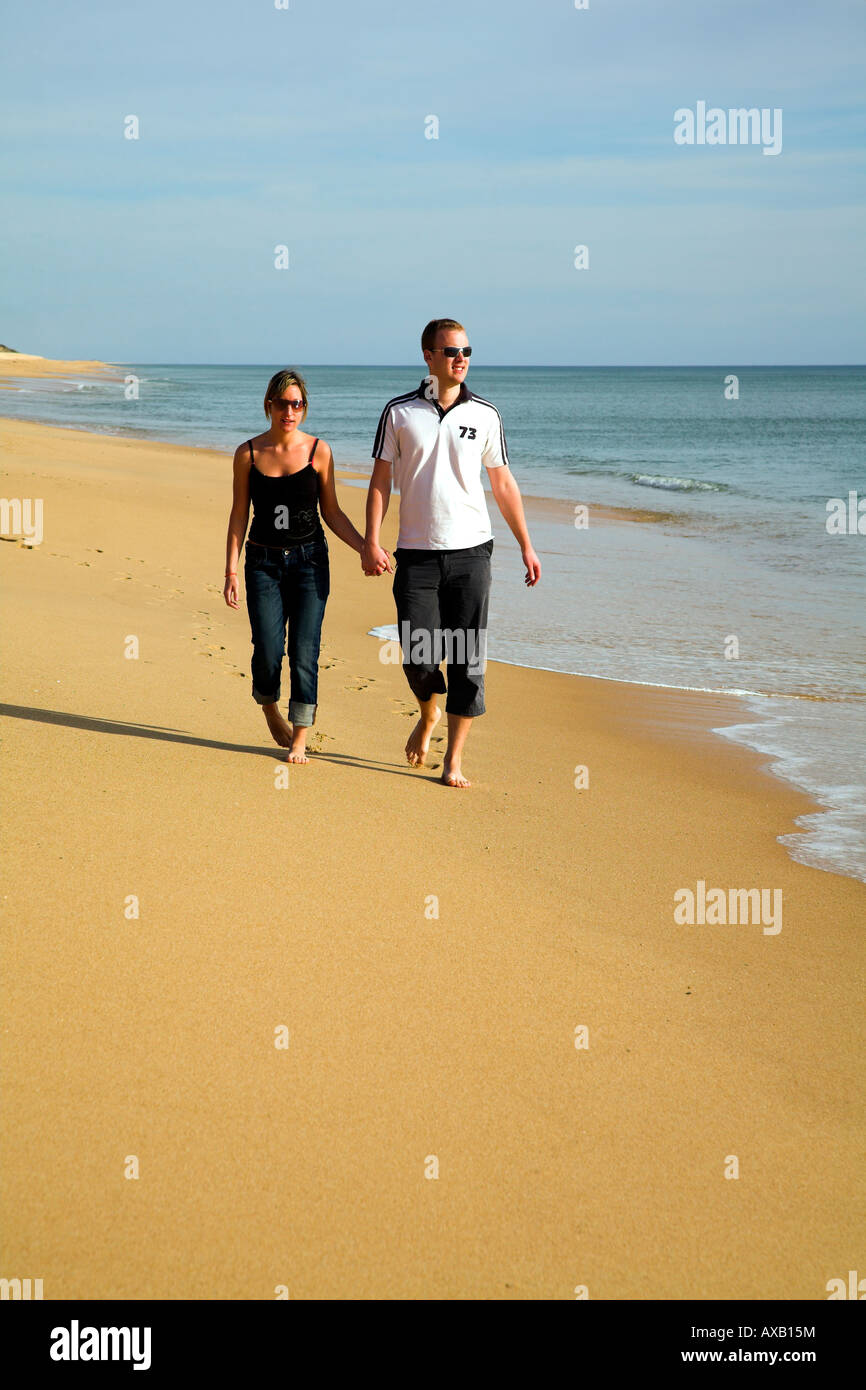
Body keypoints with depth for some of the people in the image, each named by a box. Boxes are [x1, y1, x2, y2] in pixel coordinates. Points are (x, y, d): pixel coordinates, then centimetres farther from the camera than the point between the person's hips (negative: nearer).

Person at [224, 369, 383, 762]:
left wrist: (365, 548, -6)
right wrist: (231, 571, -1)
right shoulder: (248, 454, 0)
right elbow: (238, 515, 4)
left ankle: (299, 740, 5)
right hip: (264, 563, 0)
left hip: (309, 561, 0)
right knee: (268, 652, -5)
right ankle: (269, 708, 27)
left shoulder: (318, 451, 0)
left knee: (304, 652, -6)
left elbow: (332, 513, 6)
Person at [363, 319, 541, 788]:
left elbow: (503, 484, 11)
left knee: (467, 660, -2)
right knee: (418, 655, -4)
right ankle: (428, 715, 30)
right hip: (417, 554, 0)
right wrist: (370, 541, -7)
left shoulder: (484, 415, 4)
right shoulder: (400, 412, 2)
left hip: (470, 551, 1)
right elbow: (380, 480, 4)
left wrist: (526, 545, 8)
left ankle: (454, 760, 6)